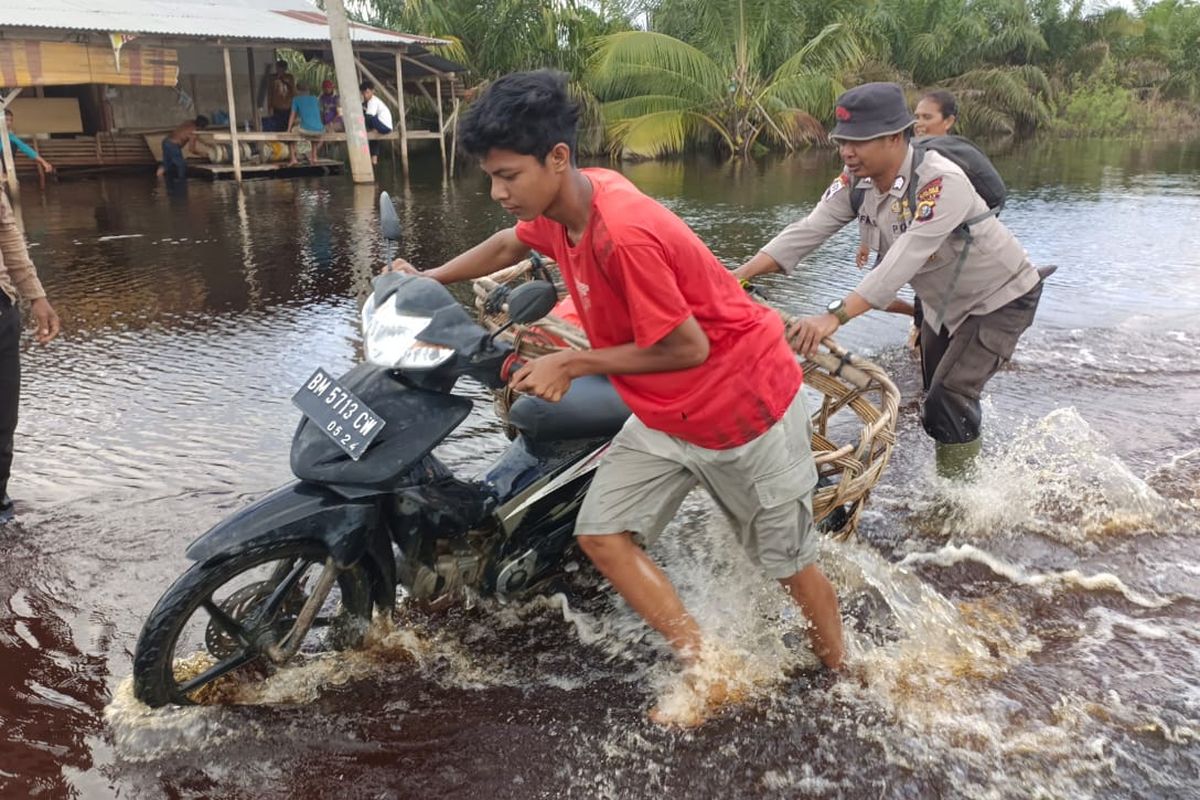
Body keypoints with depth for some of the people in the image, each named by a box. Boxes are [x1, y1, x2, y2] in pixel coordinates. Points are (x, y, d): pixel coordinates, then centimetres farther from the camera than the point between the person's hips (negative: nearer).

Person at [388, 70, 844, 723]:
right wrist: (427, 279, 23)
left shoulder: (624, 234, -32)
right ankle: (707, 671, 11)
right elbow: (512, 243, 18)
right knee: (601, 534, 1)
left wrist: (573, 363, -18)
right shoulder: (560, 205, -6)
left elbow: (687, 347, -26)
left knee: (789, 562, 10)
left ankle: (843, 683, 36)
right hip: (662, 412, 8)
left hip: (743, 403, -8)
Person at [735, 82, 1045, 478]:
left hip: (1002, 298, -8)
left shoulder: (942, 182, -35)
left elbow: (904, 259, -45)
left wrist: (834, 316, -55)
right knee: (934, 400, 18)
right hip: (946, 303, 8)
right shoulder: (857, 179, -13)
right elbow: (809, 229, -21)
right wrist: (739, 275, -33)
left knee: (948, 401, -17)